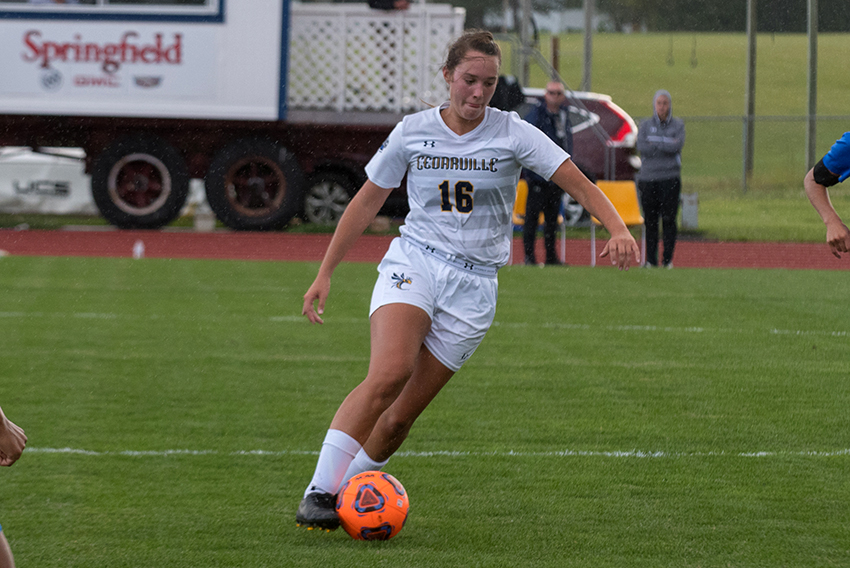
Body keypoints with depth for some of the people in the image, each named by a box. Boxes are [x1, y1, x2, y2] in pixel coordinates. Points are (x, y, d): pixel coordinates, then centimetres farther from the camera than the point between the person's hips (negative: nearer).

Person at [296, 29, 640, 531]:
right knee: (389, 373, -27)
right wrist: (325, 274, 12)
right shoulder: (413, 132, 3)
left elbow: (580, 185, -7)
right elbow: (367, 203, 13)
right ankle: (318, 492, -26)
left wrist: (619, 230, -26)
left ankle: (346, 492, 16)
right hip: (413, 262, -1)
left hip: (474, 284, 1)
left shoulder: (513, 134, -2)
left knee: (403, 414, -5)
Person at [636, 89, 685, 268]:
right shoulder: (645, 125, 11)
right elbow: (642, 147, -6)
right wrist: (666, 145, -7)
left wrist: (654, 142, -6)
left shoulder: (678, 125, 9)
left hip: (670, 179, -1)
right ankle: (651, 260, 6)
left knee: (669, 219, -8)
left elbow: (677, 146, -9)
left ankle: (668, 259, -3)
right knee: (650, 220, 0)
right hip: (648, 178, 1)